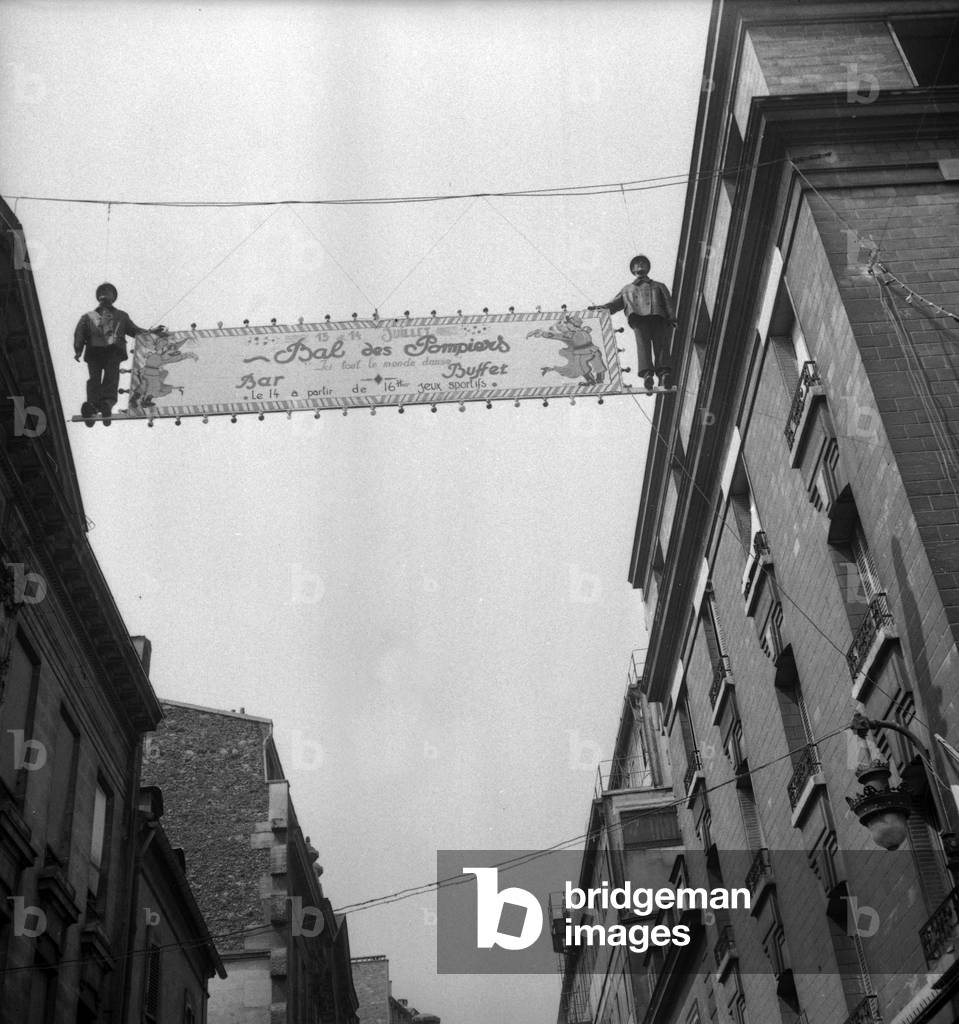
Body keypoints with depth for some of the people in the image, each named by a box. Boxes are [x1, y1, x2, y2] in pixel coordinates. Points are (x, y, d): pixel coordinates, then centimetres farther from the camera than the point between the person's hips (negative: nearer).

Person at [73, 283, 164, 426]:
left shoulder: (121, 316, 38)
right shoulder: (88, 317, 34)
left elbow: (133, 329, 27)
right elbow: (79, 334, 18)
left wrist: (150, 331, 8)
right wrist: (78, 350, -1)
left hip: (114, 349, 0)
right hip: (94, 350, 0)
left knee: (111, 376, -25)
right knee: (94, 378, -22)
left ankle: (107, 402, -47)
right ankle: (92, 405, -42)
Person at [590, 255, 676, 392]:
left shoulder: (659, 286, 36)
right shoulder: (627, 290, 40)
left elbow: (668, 303, 20)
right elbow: (615, 304, 28)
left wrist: (672, 317, -1)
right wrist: (601, 308, 5)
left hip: (658, 316, 0)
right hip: (638, 318, 0)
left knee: (661, 344, -24)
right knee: (642, 344, -26)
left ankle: (664, 373, -44)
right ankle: (646, 374, -46)